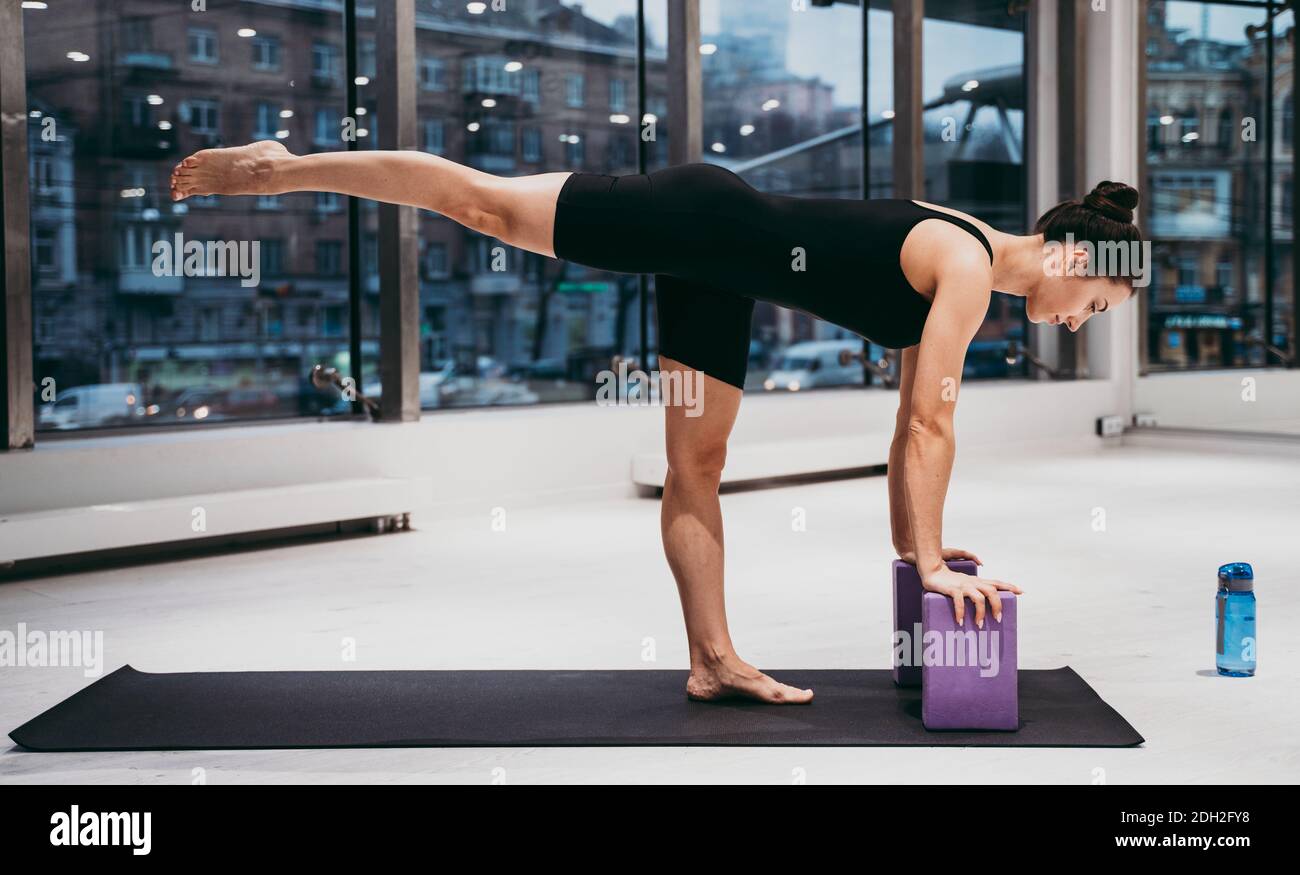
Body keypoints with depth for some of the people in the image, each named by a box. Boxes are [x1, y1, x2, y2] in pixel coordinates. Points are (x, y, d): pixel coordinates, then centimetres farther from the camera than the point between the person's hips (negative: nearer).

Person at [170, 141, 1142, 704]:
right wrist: (934, 561, -15)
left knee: (698, 466, 7)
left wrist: (909, 533, 16)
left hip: (716, 270, 9)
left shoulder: (958, 265, 9)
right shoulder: (969, 266, -17)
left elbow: (916, 416, 15)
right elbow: (931, 422, -19)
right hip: (699, 219, -9)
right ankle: (287, 166, 2)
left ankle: (715, 660, 10)